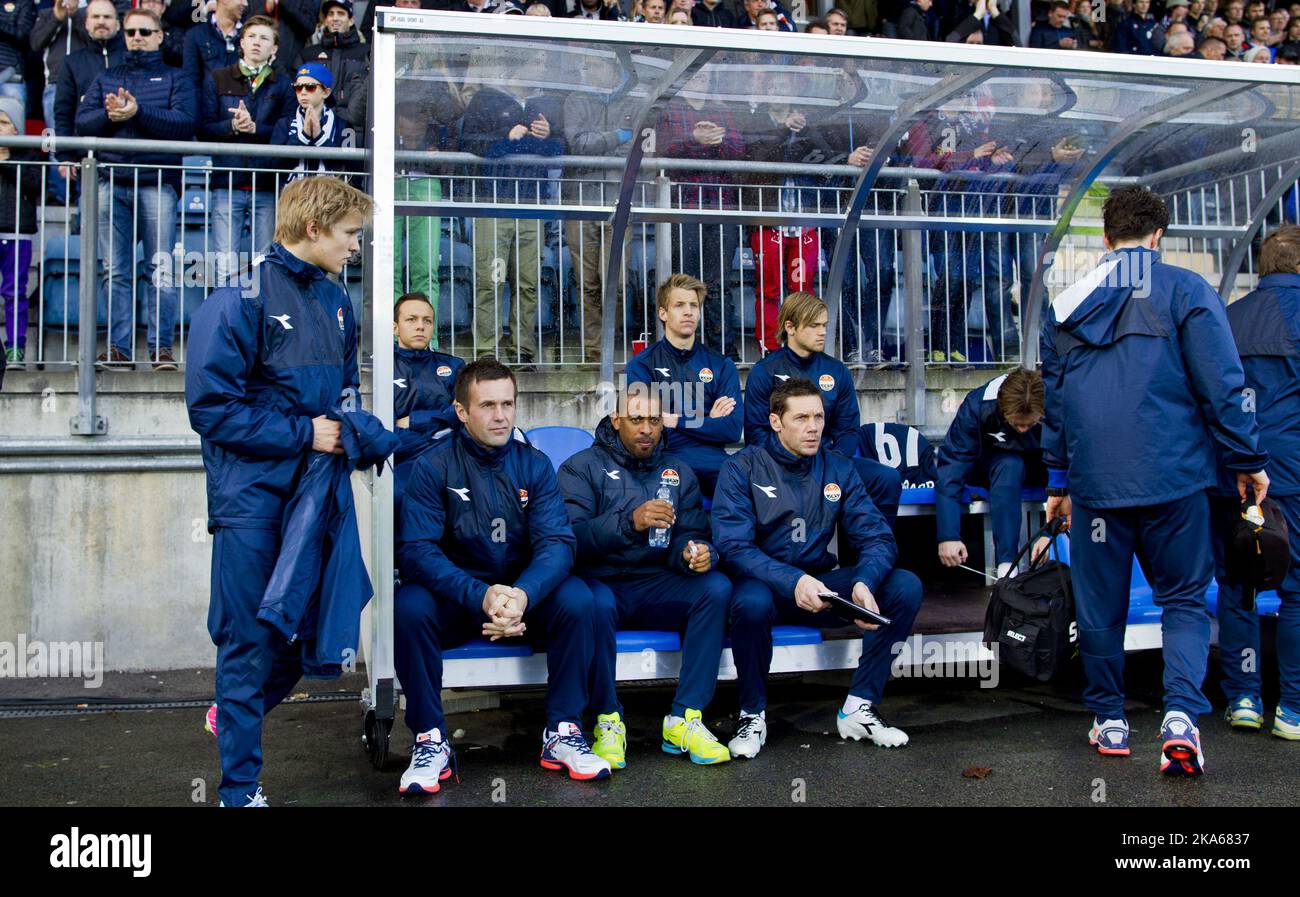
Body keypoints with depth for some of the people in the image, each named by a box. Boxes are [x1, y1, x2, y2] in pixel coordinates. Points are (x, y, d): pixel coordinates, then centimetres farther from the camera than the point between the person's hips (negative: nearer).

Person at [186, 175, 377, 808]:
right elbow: (211, 406, -16)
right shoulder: (241, 299, -12)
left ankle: (238, 714, 41)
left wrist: (350, 428, 4)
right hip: (254, 498, -7)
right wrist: (304, 434, -15)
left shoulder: (335, 302, 11)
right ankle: (240, 788, 12)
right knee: (250, 640, -1)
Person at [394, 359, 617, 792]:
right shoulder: (432, 467, -8)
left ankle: (562, 733, -12)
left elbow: (556, 541, -11)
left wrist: (522, 594, -32)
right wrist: (480, 596, -34)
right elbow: (416, 548, -17)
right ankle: (430, 740, -16)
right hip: (457, 596, -1)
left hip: (527, 592, 2)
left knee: (580, 602, -26)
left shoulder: (535, 464, -1)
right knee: (408, 606, -32)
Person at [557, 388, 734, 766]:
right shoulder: (581, 467, 2)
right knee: (594, 600, -38)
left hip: (658, 586, 4)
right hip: (602, 582, -4)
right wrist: (630, 522, -30)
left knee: (717, 587, -24)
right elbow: (570, 537, -14)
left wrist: (696, 554, -18)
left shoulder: (678, 471, 16)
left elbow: (692, 535, 8)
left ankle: (684, 719, -21)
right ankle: (608, 720, -19)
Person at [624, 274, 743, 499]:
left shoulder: (722, 365, 14)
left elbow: (733, 429, 3)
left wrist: (676, 421, -4)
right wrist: (707, 421, 2)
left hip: (712, 465, 3)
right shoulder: (640, 366, 7)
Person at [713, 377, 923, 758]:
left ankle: (859, 708, -6)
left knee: (905, 586, -17)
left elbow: (876, 536, -2)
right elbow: (733, 546, -18)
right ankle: (753, 714, -13)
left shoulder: (838, 468, 6)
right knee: (751, 600, -39)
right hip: (764, 583, -4)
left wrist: (863, 583, -25)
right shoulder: (742, 469, -6)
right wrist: (792, 581, -34)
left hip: (821, 584, 4)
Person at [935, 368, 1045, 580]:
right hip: (992, 461, -2)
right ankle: (1006, 566, -37)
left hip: (1039, 466, 2)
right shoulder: (977, 405, -30)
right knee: (1009, 466, -36)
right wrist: (948, 536, -39)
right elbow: (952, 465, -32)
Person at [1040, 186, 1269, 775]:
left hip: (1094, 482, 2)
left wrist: (1058, 481, 23)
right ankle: (1181, 714, -11)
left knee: (1100, 606, 12)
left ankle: (1109, 721, 21)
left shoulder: (1066, 306, 10)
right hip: (1173, 478, -2)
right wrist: (1247, 461, 5)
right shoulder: (1187, 292, -1)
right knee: (1184, 599, 8)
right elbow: (1221, 386, -5)